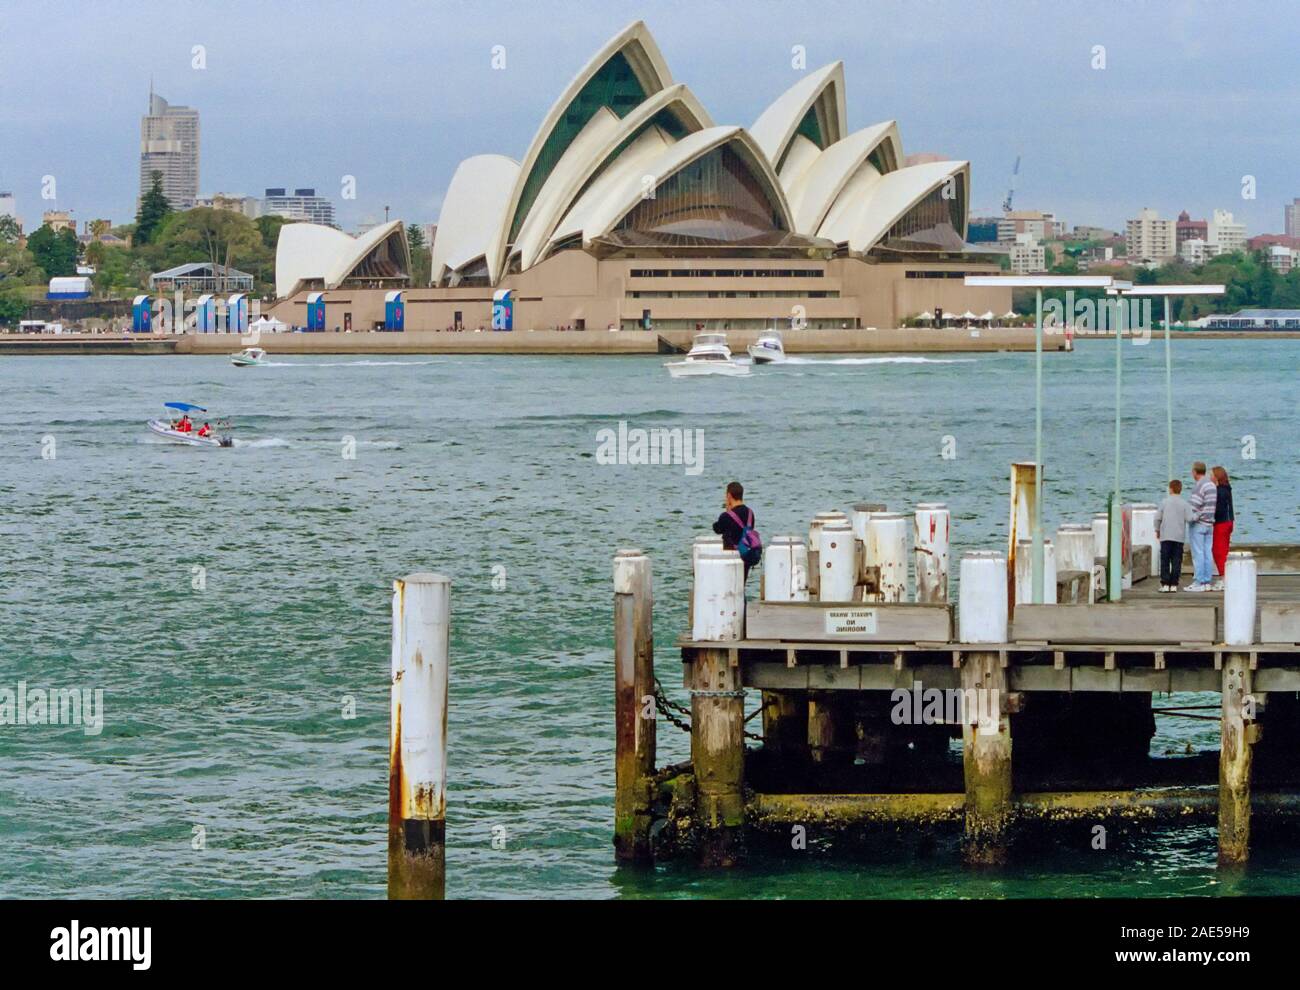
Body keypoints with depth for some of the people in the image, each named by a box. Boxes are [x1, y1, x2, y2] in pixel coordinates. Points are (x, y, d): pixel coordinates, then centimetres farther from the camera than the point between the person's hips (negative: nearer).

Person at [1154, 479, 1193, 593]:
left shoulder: (1165, 502, -1)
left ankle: (1165, 584, -2)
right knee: (1176, 561, 4)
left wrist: (1157, 530, 15)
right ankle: (1174, 584, 1)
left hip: (1166, 536, -1)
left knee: (1165, 560, 3)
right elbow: (1189, 518, -9)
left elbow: (1158, 517, 0)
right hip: (1179, 537, 1)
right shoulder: (1184, 504, -1)